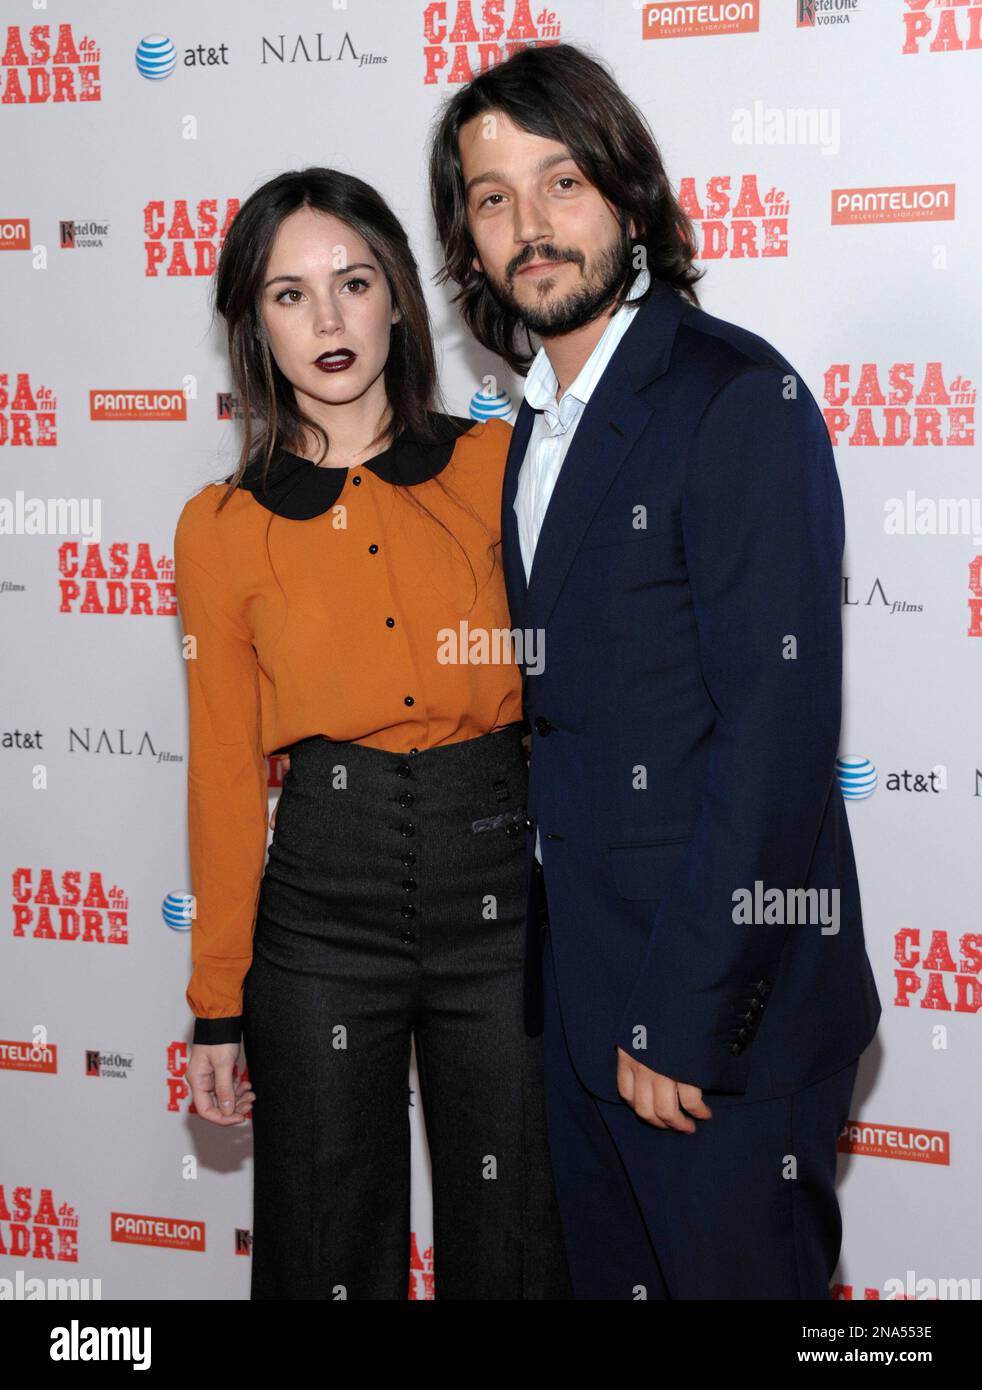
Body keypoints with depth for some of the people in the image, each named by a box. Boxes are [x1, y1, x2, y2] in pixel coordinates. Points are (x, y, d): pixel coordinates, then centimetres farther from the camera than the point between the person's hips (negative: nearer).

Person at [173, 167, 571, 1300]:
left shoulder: (500, 463, 1)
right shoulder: (221, 527, 1)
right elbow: (226, 775, 4)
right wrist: (217, 1005, 5)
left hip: (500, 879, 0)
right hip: (322, 900, 0)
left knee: (511, 1246, 12)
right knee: (330, 1249, 12)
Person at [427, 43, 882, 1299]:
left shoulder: (740, 399, -15)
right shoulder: (540, 427, 13)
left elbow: (777, 732, -20)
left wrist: (686, 1018, -19)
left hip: (718, 1009, -8)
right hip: (580, 998, 8)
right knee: (609, 1274, 18)